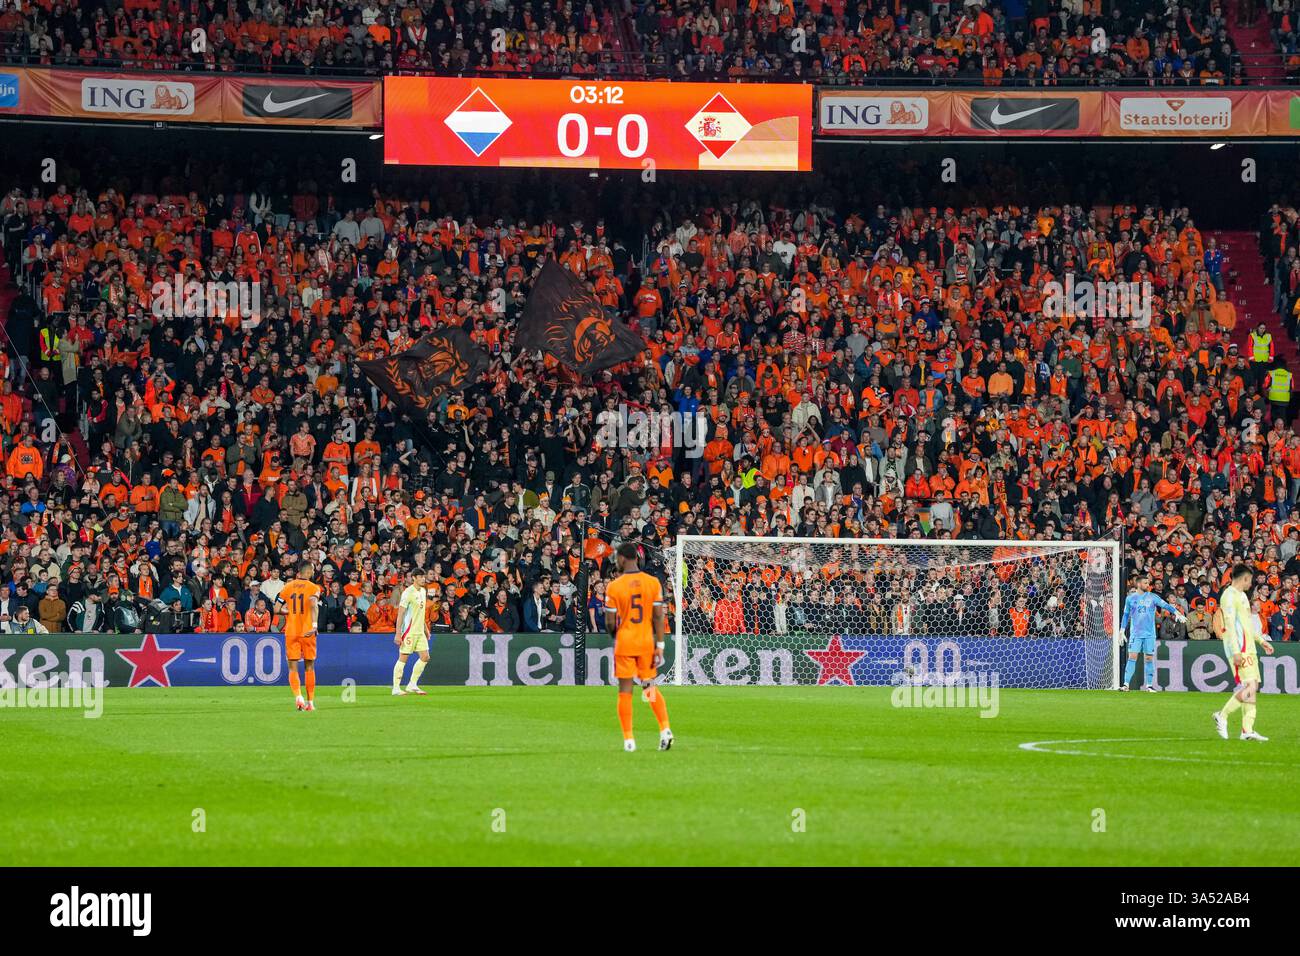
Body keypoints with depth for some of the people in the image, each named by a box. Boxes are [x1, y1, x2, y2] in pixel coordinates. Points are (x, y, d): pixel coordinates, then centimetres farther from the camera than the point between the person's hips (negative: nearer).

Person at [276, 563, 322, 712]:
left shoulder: (287, 587, 6)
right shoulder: (313, 587, -3)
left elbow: (277, 609, 4)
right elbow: (313, 604, -22)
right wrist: (314, 625, -28)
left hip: (291, 632, 1)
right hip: (307, 632, -1)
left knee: (293, 668, 2)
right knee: (309, 667, 11)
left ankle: (298, 696, -22)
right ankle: (310, 702, 14)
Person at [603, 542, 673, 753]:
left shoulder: (614, 587, -8)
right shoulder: (653, 583, -1)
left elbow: (610, 623, -6)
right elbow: (659, 616, -3)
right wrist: (659, 645, 1)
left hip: (624, 643, -3)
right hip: (647, 642, 3)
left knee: (625, 691, 2)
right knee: (651, 686, 15)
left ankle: (628, 739, 1)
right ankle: (665, 729, 0)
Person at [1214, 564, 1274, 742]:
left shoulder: (1241, 596, 20)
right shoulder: (1229, 596, -11)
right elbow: (1230, 624, -18)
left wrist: (1261, 640, 29)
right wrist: (1236, 651, -24)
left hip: (1249, 649, 10)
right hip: (1239, 649, -10)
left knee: (1253, 687, 4)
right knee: (1249, 687, -16)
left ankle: (1248, 730, 3)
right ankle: (1223, 715, -4)